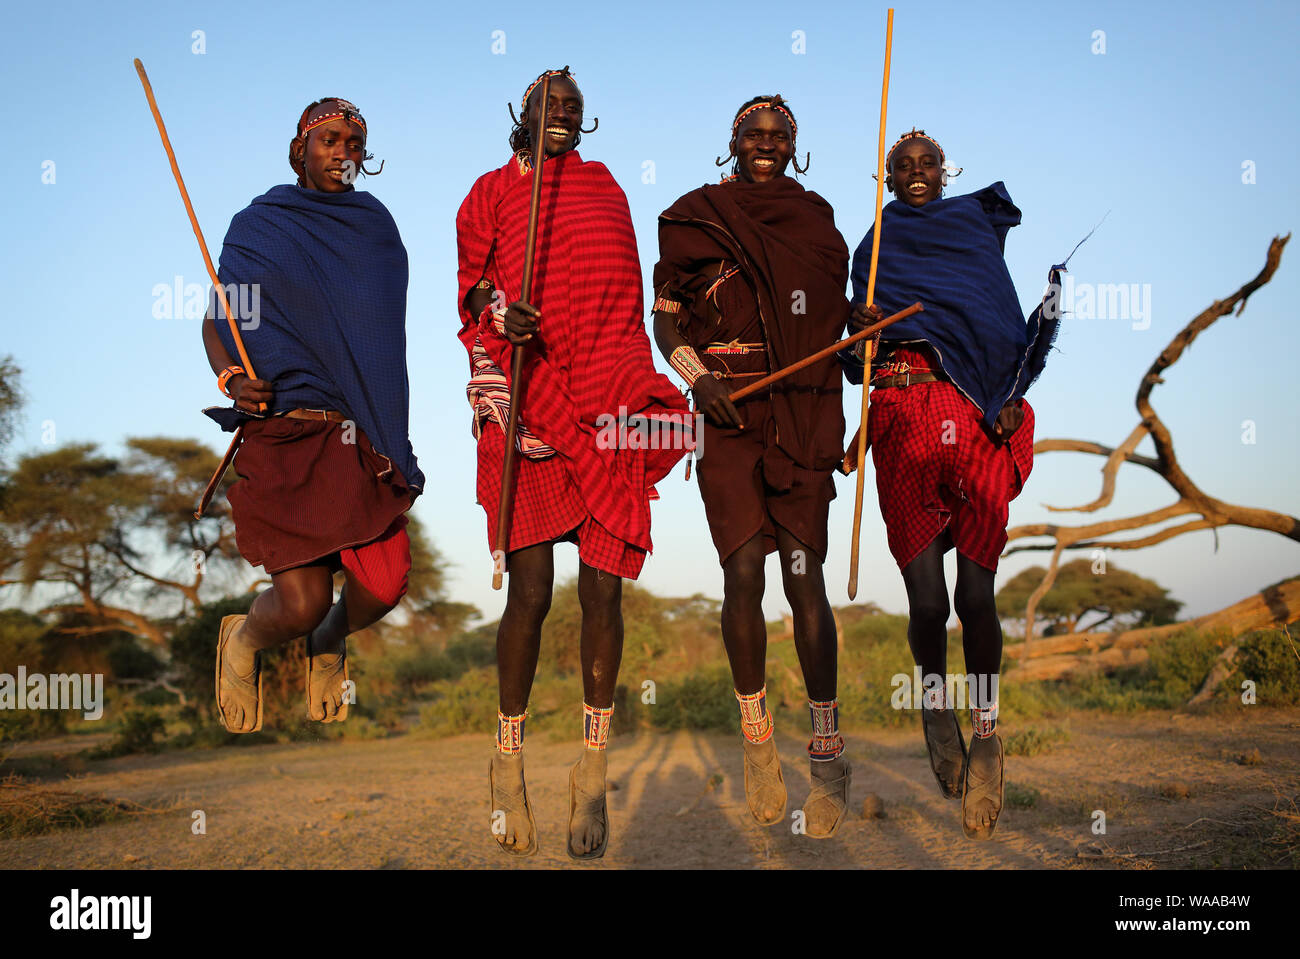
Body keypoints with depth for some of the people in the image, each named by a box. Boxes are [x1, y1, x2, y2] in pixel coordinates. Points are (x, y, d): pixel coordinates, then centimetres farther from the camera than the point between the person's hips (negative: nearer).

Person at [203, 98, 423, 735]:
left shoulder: (373, 223, 17)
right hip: (287, 432, -3)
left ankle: (330, 639, 31)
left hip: (365, 438, 3)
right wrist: (232, 379, -12)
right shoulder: (257, 226, 6)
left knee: (384, 587, -7)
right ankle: (242, 642, 27)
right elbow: (217, 321, 6)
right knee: (302, 602, -11)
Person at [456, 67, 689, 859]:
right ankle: (510, 767, 10)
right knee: (530, 591, -8)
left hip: (610, 404, 2)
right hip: (529, 402, -2)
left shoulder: (605, 185, 21)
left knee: (603, 589, -3)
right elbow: (466, 282, 9)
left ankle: (592, 774, 8)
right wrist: (496, 309, -14)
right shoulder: (493, 191, 13)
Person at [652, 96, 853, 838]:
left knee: (805, 575, -6)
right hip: (727, 414, -1)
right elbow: (666, 317, 10)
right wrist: (697, 376, -6)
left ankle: (828, 750, 4)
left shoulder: (817, 219, 15)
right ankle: (757, 738, 9)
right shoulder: (695, 219, 7)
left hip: (804, 414, 1)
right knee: (743, 573, -10)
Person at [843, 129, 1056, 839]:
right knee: (927, 600, -6)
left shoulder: (977, 222, 21)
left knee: (976, 594, -6)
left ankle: (986, 734, 12)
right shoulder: (874, 246, 20)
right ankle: (934, 699, 23)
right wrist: (858, 325, -9)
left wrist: (1013, 394, -3)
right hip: (905, 418, 0)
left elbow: (1009, 321, 13)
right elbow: (855, 361, 13)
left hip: (981, 414, 0)